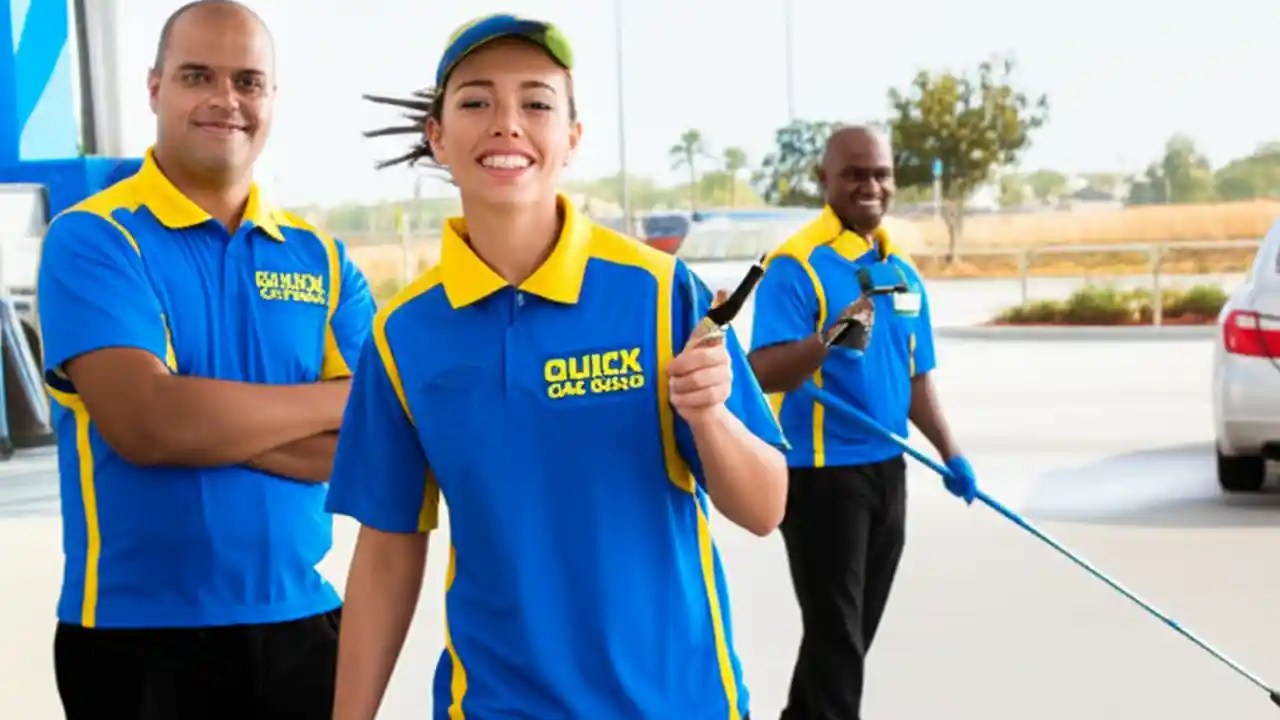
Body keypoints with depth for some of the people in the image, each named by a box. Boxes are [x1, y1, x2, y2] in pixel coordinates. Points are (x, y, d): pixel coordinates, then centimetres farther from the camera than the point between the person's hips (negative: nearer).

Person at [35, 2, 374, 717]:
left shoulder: (321, 257, 5)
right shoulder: (91, 239, -7)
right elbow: (147, 424, -20)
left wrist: (207, 420, -16)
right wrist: (334, 399, -10)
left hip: (301, 621, 4)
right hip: (139, 635, -3)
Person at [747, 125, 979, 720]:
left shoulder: (904, 272, 9)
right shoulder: (796, 265, -14)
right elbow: (764, 372, -24)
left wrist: (950, 454, 10)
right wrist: (829, 339, -40)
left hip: (886, 470, 8)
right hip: (820, 471, -7)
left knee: (855, 630, 17)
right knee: (836, 634, -2)